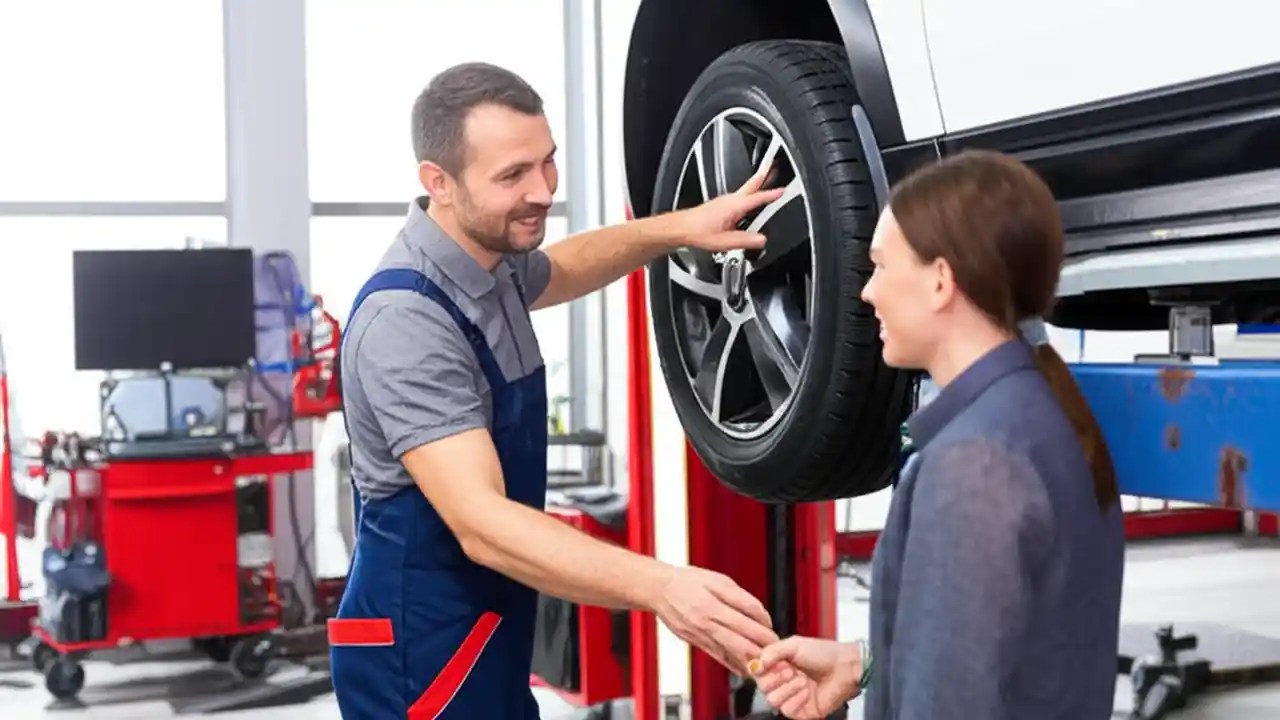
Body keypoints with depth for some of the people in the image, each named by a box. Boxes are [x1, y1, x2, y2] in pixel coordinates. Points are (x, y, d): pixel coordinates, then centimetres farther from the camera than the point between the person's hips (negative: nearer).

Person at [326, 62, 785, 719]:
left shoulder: (491, 266, 3)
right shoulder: (407, 319, -27)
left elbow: (559, 270, 27)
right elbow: (481, 523, -35)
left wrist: (680, 229, 11)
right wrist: (660, 588, -46)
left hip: (487, 637, 9)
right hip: (421, 649, -9)